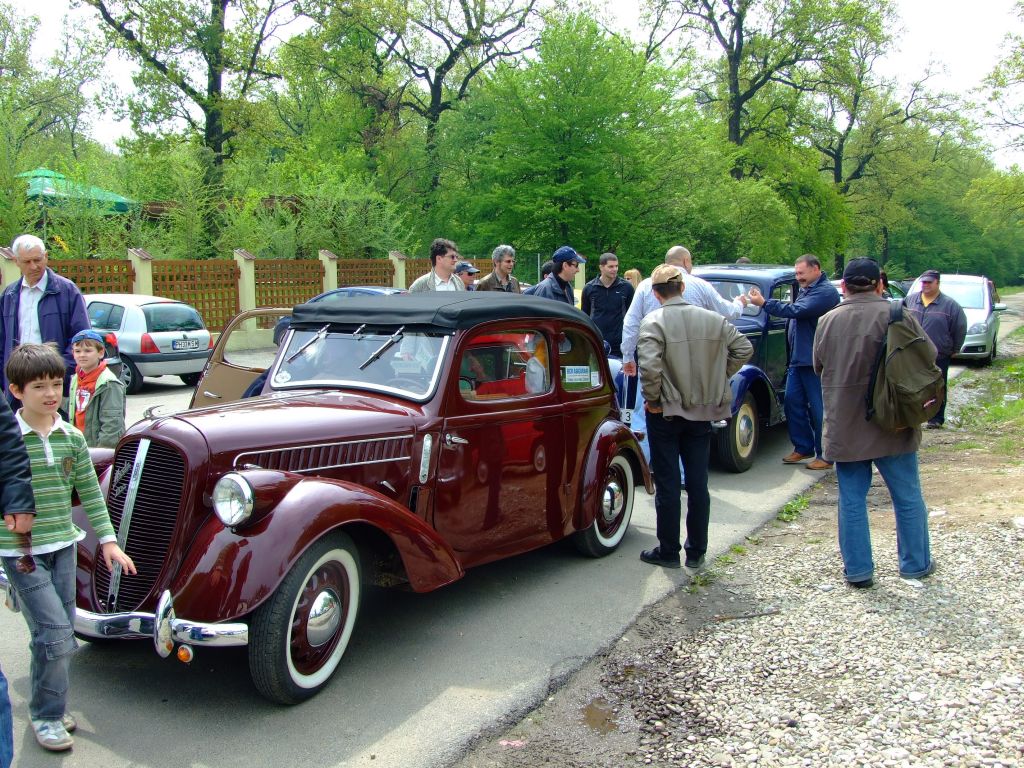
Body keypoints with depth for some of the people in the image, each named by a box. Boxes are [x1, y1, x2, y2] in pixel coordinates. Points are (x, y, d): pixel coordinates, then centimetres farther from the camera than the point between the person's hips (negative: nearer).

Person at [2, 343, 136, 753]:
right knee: (55, 634, -8)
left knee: (59, 635, 11)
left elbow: (90, 493, 8)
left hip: (63, 547, 5)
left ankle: (48, 707, 30)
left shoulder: (72, 438, 3)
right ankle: (46, 716, 11)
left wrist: (107, 539, 6)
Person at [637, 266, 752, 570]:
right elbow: (744, 348, 2)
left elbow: (649, 365, -26)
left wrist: (652, 399, -12)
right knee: (698, 484, 12)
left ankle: (668, 552, 14)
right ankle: (697, 552, 20)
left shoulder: (653, 322, -14)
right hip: (702, 411, 4)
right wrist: (717, 379, 8)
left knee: (667, 485, 6)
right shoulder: (713, 320, 0)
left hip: (666, 413, -4)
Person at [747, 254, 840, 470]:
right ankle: (803, 448, 23)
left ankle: (825, 456, 9)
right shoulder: (806, 290, 16)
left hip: (815, 361, -9)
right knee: (793, 402, 11)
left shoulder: (825, 292, -16)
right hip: (798, 359, 9)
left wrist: (764, 303, -21)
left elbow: (797, 310, -24)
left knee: (818, 409, -1)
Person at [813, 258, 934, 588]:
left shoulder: (827, 322, -3)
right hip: (893, 426, -1)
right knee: (908, 498, 14)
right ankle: (916, 563, 26)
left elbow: (819, 368, 9)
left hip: (843, 428, 2)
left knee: (852, 500, 10)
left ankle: (858, 569, 14)